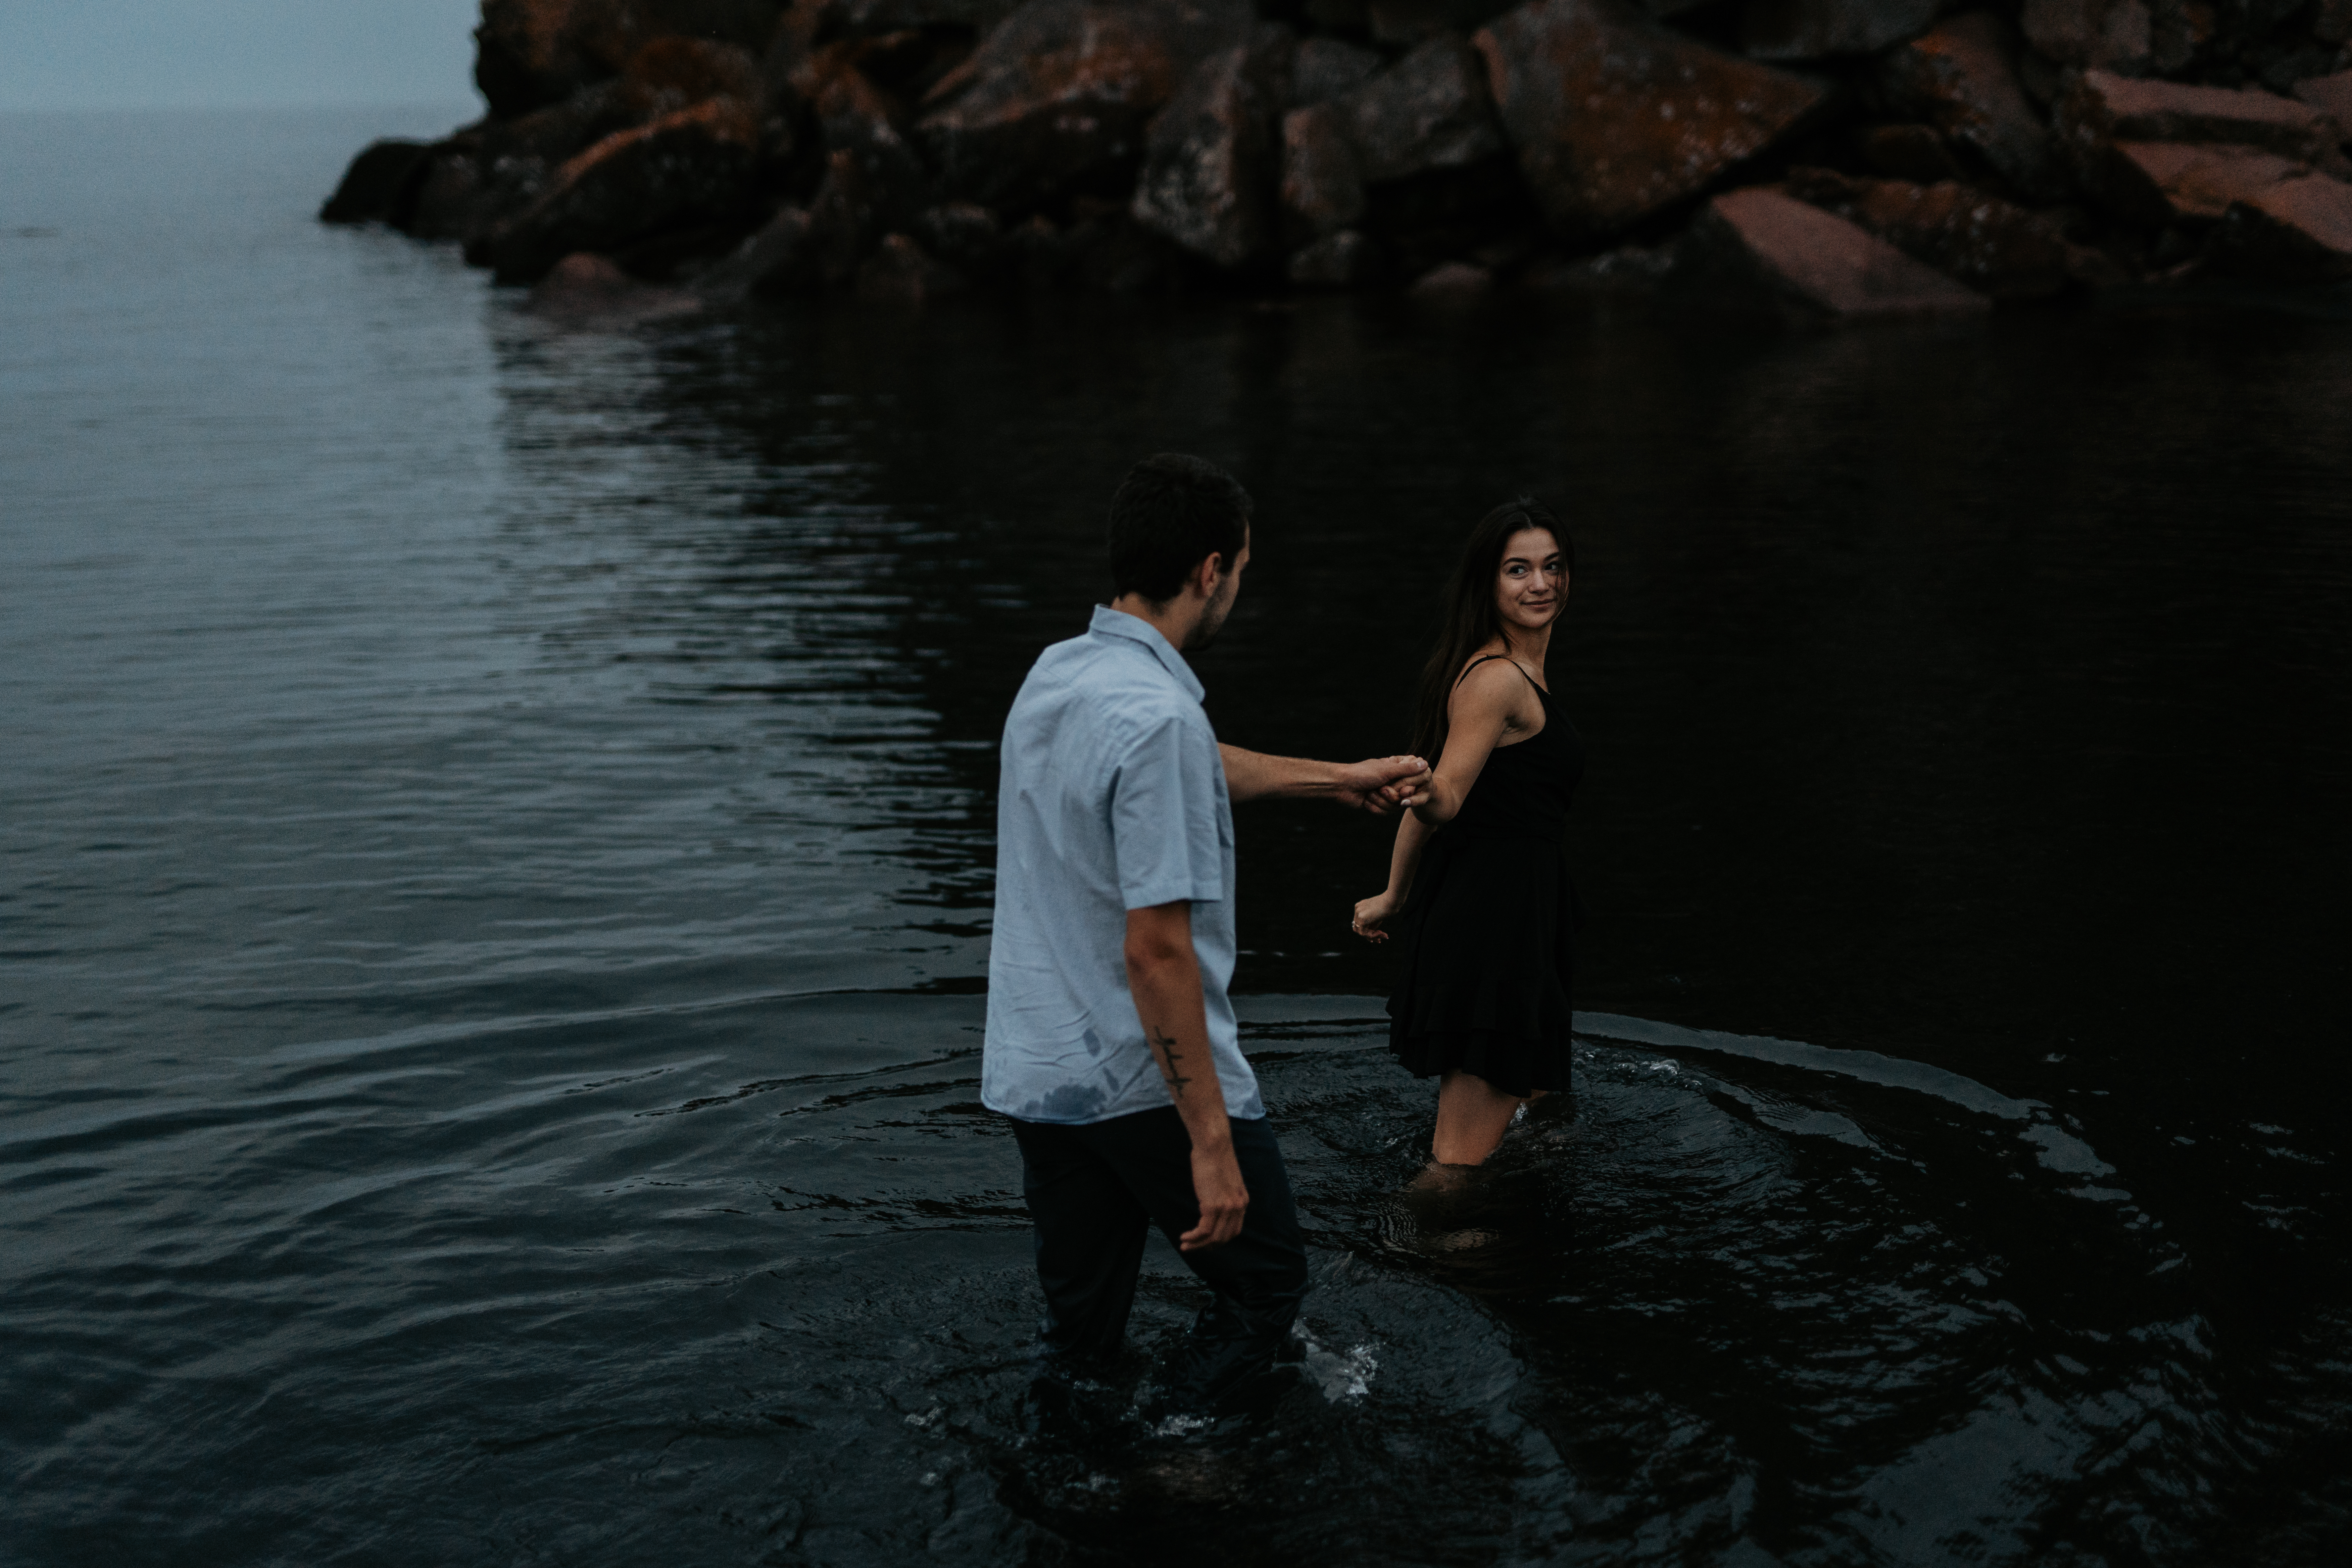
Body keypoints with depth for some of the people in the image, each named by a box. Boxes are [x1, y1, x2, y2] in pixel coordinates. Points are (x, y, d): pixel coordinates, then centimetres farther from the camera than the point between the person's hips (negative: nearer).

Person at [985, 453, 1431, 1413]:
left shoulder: (1052, 677, 6)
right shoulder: (1157, 718, -24)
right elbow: (1156, 949, -26)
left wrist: (1340, 780, 36)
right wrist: (1211, 1141, -22)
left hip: (1033, 1072, 8)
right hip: (1147, 1081, -8)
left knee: (1080, 1330, 16)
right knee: (1266, 1286, 11)